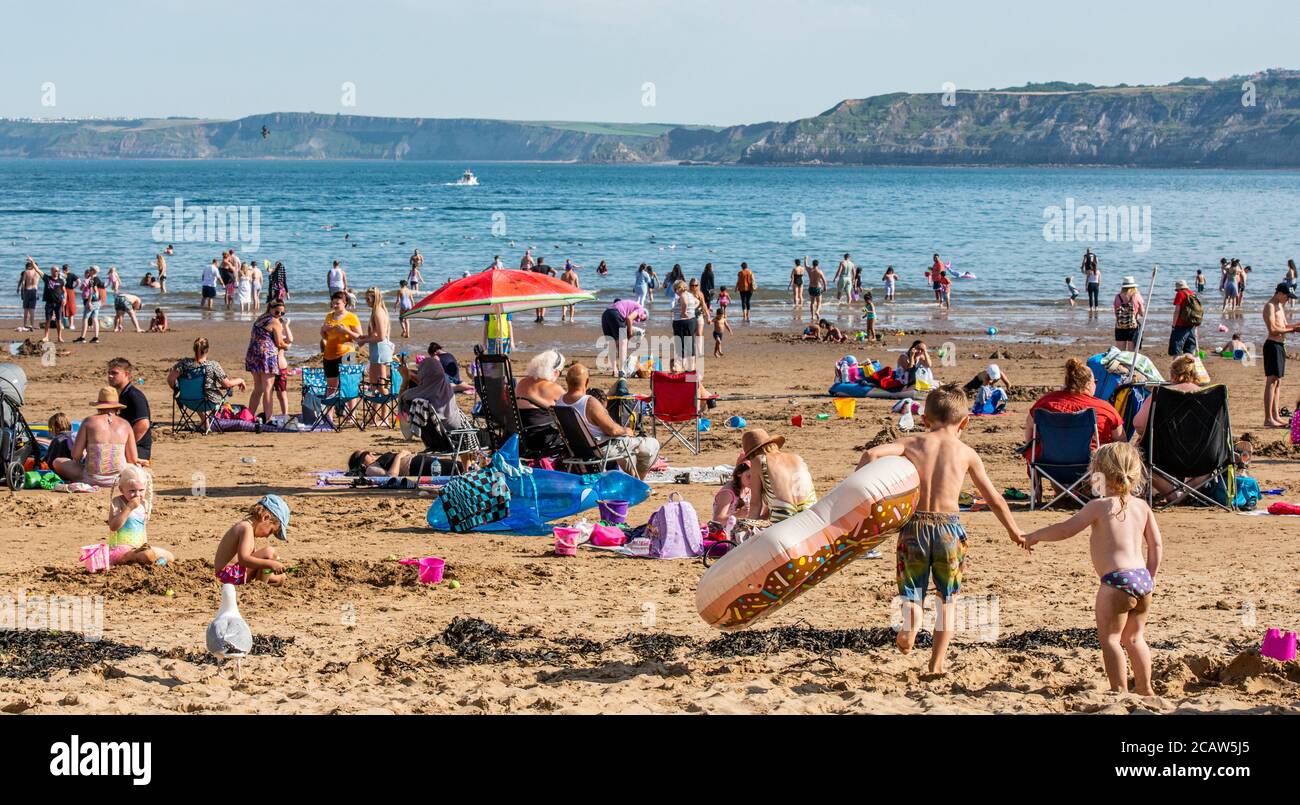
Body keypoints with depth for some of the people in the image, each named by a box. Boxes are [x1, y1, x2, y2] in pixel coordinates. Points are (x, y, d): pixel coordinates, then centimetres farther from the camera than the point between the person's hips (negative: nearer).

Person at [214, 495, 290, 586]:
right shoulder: (246, 528, -17)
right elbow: (243, 559, -30)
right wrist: (271, 564, -32)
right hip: (228, 575, -11)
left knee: (280, 578, 17)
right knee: (269, 552, -21)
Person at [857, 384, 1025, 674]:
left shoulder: (912, 443, 7)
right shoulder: (966, 452, 7)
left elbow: (873, 454, -10)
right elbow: (994, 499, 13)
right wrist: (1014, 532, 25)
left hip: (914, 526, 0)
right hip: (949, 527, 0)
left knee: (912, 594, 9)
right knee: (947, 599, 17)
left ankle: (910, 623, -25)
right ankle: (937, 664, 13)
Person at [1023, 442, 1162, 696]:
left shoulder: (1099, 506, -6)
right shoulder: (1142, 506, 11)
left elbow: (1065, 530, -5)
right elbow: (1156, 546, 12)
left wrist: (1035, 536, 9)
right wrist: (1150, 578, 21)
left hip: (1117, 580, -7)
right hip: (1142, 579, 7)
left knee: (1109, 637, 2)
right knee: (1134, 637, 19)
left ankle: (1120, 690, -1)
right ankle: (1145, 689, 23)